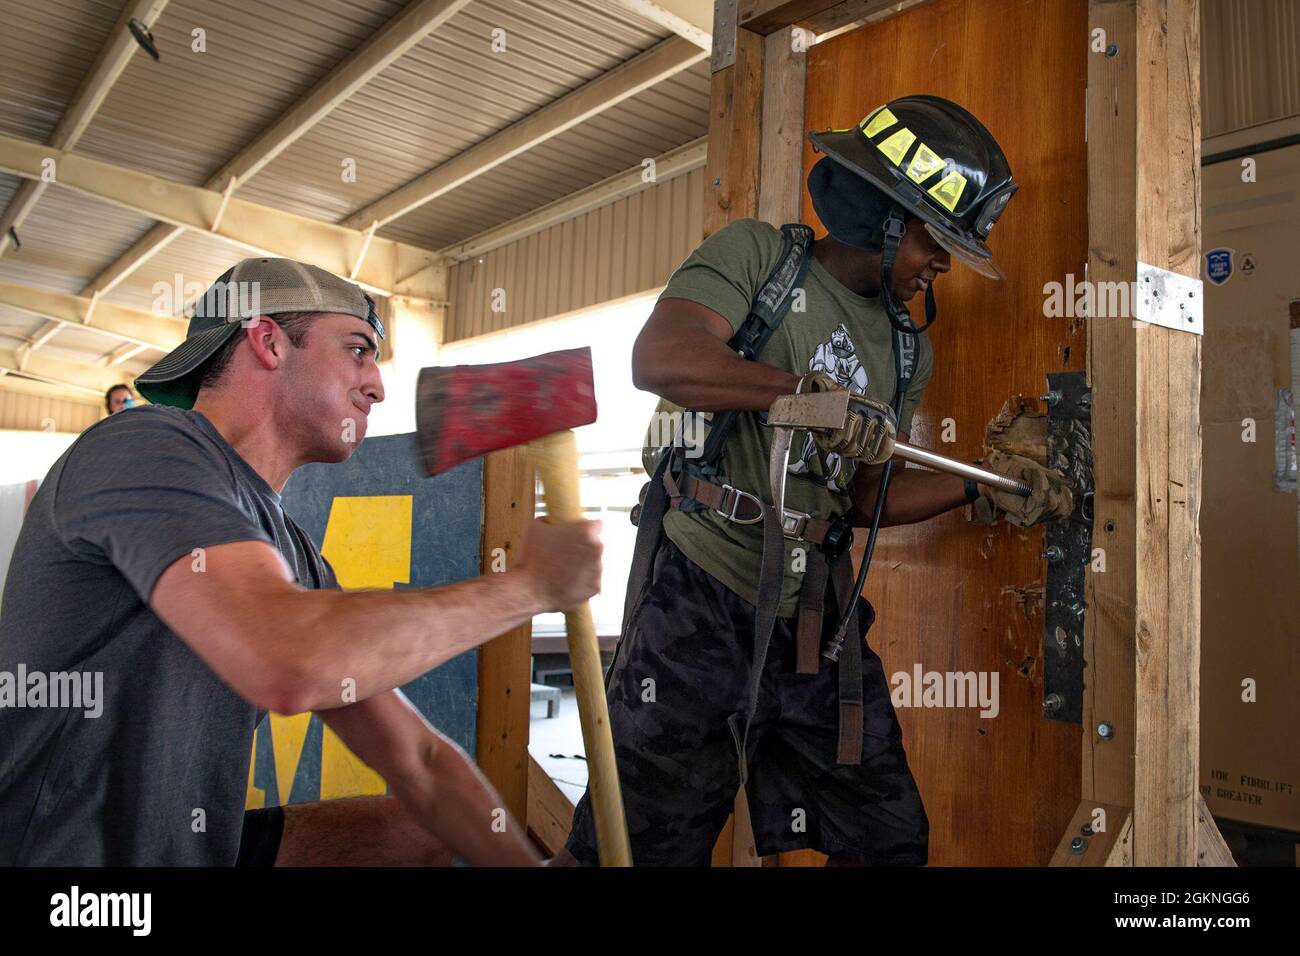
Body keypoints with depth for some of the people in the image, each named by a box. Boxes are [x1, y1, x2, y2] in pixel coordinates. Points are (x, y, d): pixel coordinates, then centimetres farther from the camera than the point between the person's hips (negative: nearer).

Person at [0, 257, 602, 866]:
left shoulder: (295, 558, 5)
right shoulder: (145, 445, -17)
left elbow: (419, 762, 5)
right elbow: (290, 665, -35)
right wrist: (530, 585, -23)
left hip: (199, 848, 8)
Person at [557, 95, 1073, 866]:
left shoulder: (907, 353, 15)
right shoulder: (759, 253, -2)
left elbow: (864, 497, 17)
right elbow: (659, 358, -20)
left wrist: (981, 488, 6)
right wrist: (811, 392, -23)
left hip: (812, 621, 7)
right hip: (700, 601, -6)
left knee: (890, 839, 15)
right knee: (651, 843, 3)